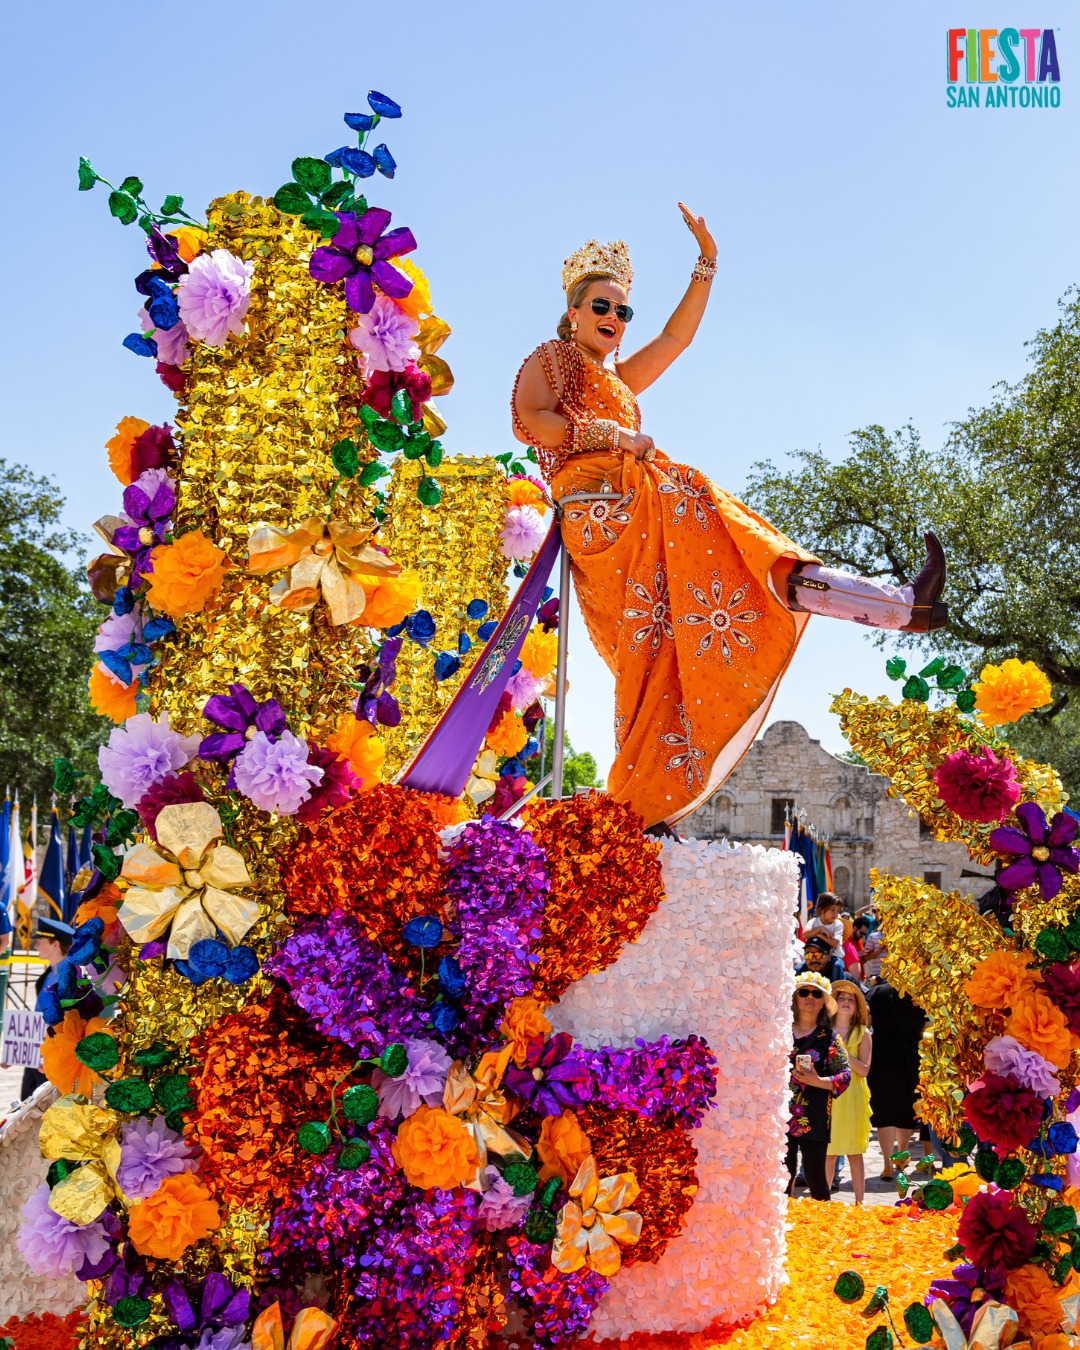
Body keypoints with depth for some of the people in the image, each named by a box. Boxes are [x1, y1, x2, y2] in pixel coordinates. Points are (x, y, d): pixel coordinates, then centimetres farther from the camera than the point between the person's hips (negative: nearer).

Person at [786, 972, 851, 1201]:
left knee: (815, 1176, -2)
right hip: (781, 1114, 2)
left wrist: (817, 1081, -14)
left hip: (814, 1119, -2)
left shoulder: (829, 1037, 5)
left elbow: (845, 1075, 0)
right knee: (783, 1176, 4)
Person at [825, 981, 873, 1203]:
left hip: (852, 1095, -1)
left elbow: (864, 1070, -3)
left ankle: (859, 1202, 9)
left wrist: (845, 1053, -13)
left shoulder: (862, 1033, 4)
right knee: (828, 1152, 0)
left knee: (854, 1152, 3)